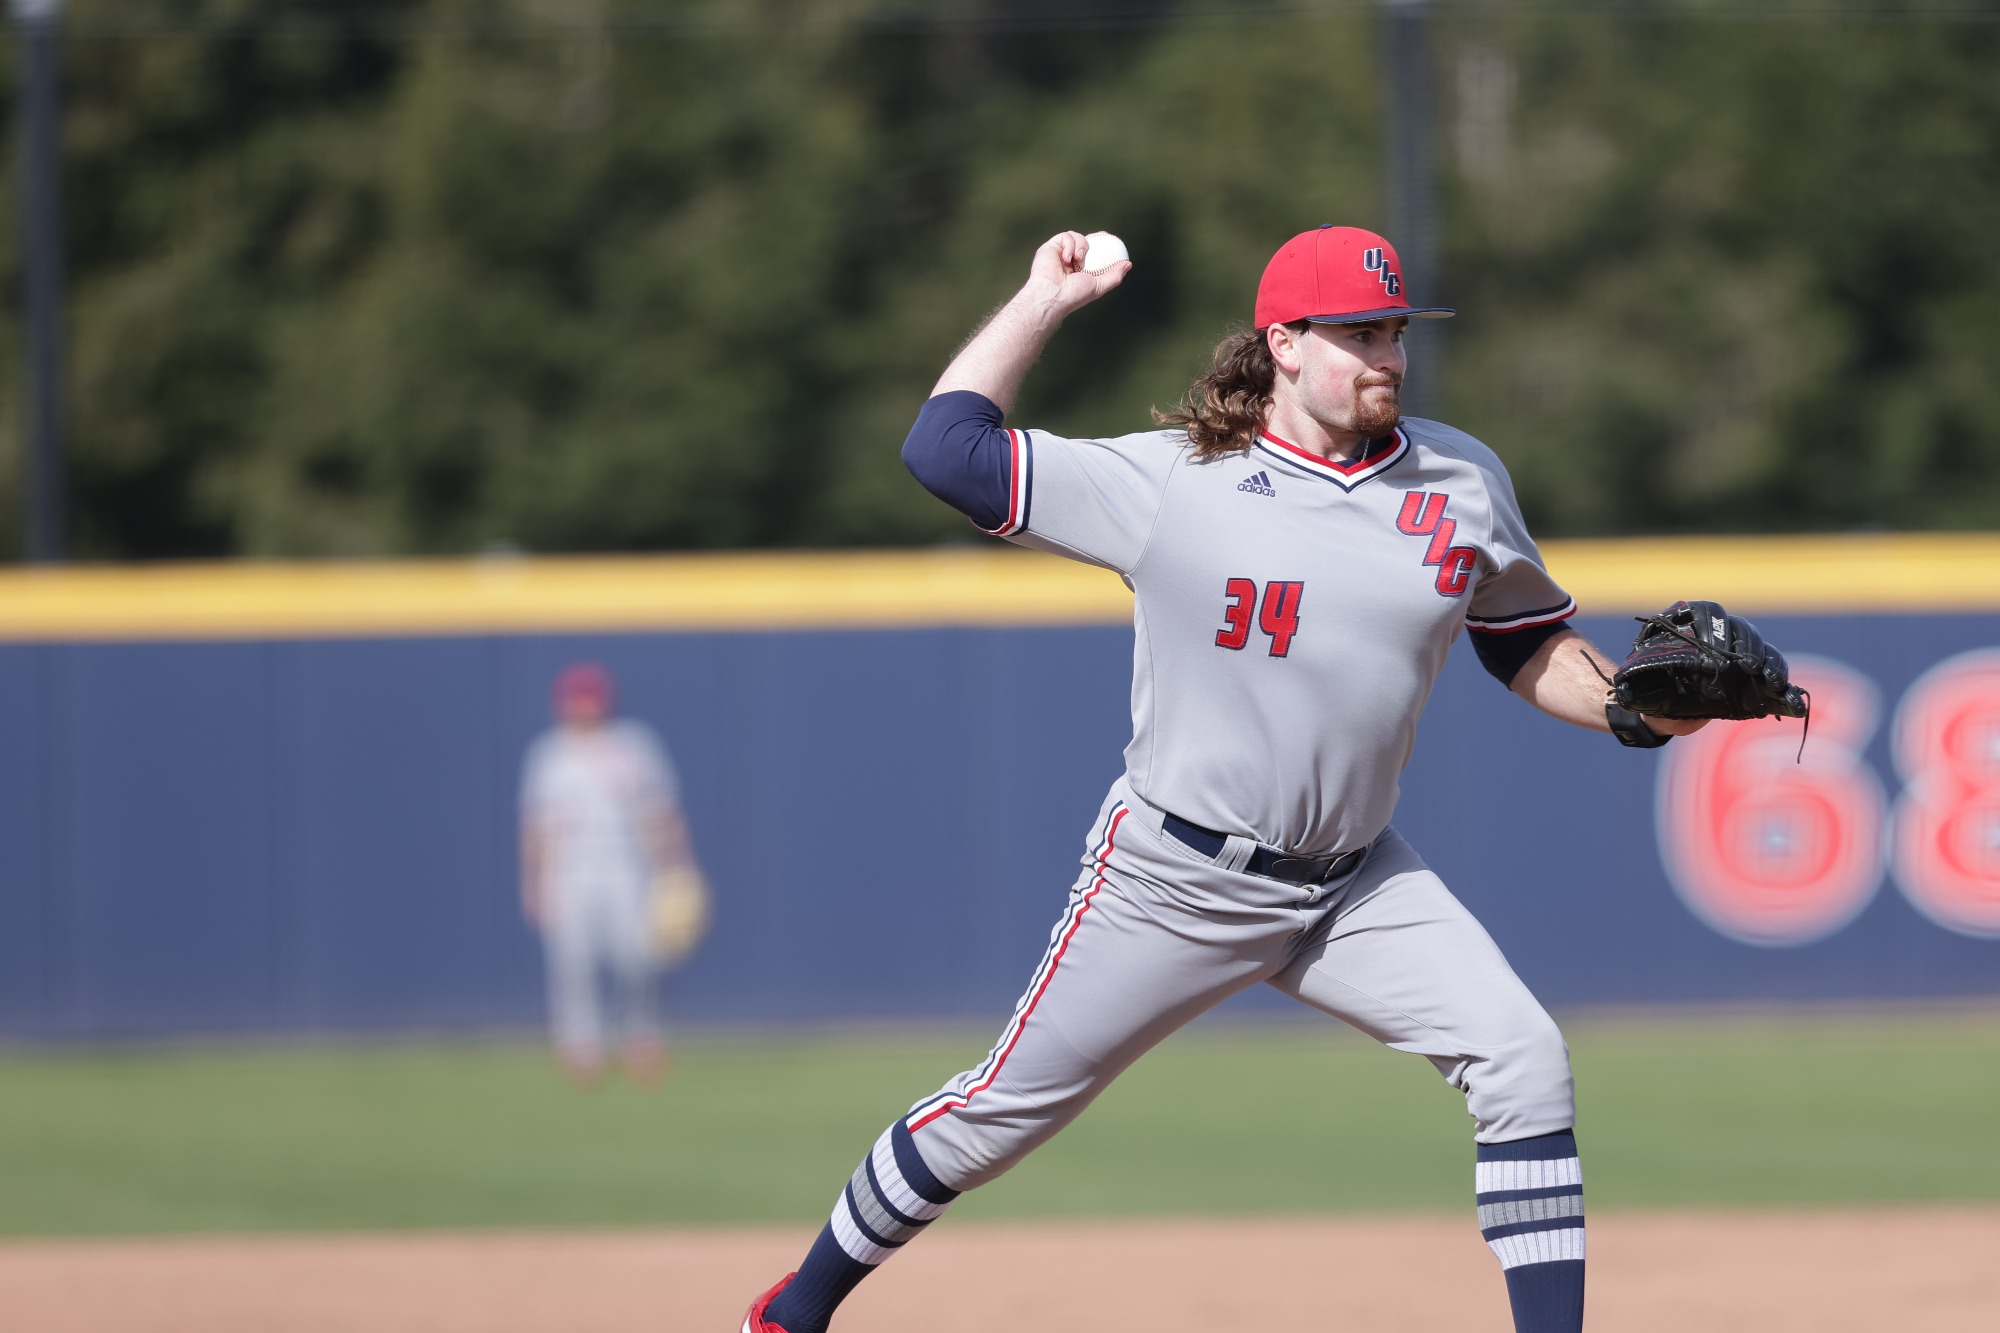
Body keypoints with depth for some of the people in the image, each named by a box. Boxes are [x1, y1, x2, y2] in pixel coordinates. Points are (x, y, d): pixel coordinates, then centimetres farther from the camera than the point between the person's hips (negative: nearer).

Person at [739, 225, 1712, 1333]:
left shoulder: (1462, 482, 2)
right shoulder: (1169, 482, -10)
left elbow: (1530, 646, 13)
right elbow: (943, 449, -13)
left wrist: (1632, 709, -7)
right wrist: (1045, 299, -6)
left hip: (1355, 887, 3)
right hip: (1175, 877, -3)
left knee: (1524, 1061, -14)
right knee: (1001, 1112, 3)